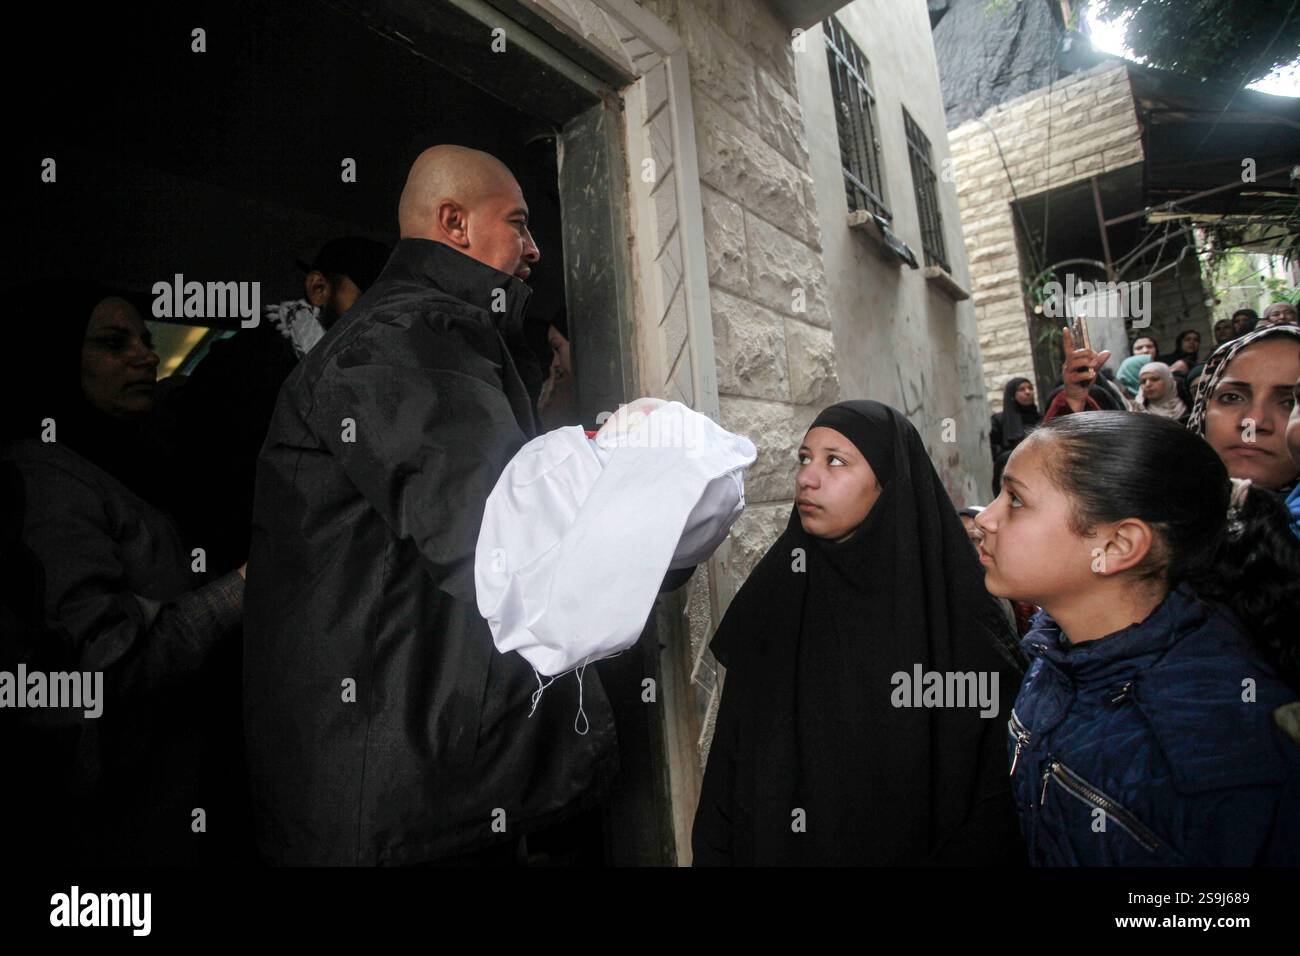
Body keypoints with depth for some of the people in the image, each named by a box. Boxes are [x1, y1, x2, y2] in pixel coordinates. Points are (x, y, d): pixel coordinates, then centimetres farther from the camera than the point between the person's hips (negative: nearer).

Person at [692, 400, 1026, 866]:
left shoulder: (957, 613, -15)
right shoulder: (772, 593, -7)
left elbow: (991, 788, -12)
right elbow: (730, 759, -2)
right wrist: (713, 852, -5)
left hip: (909, 846, -2)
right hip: (769, 846, 2)